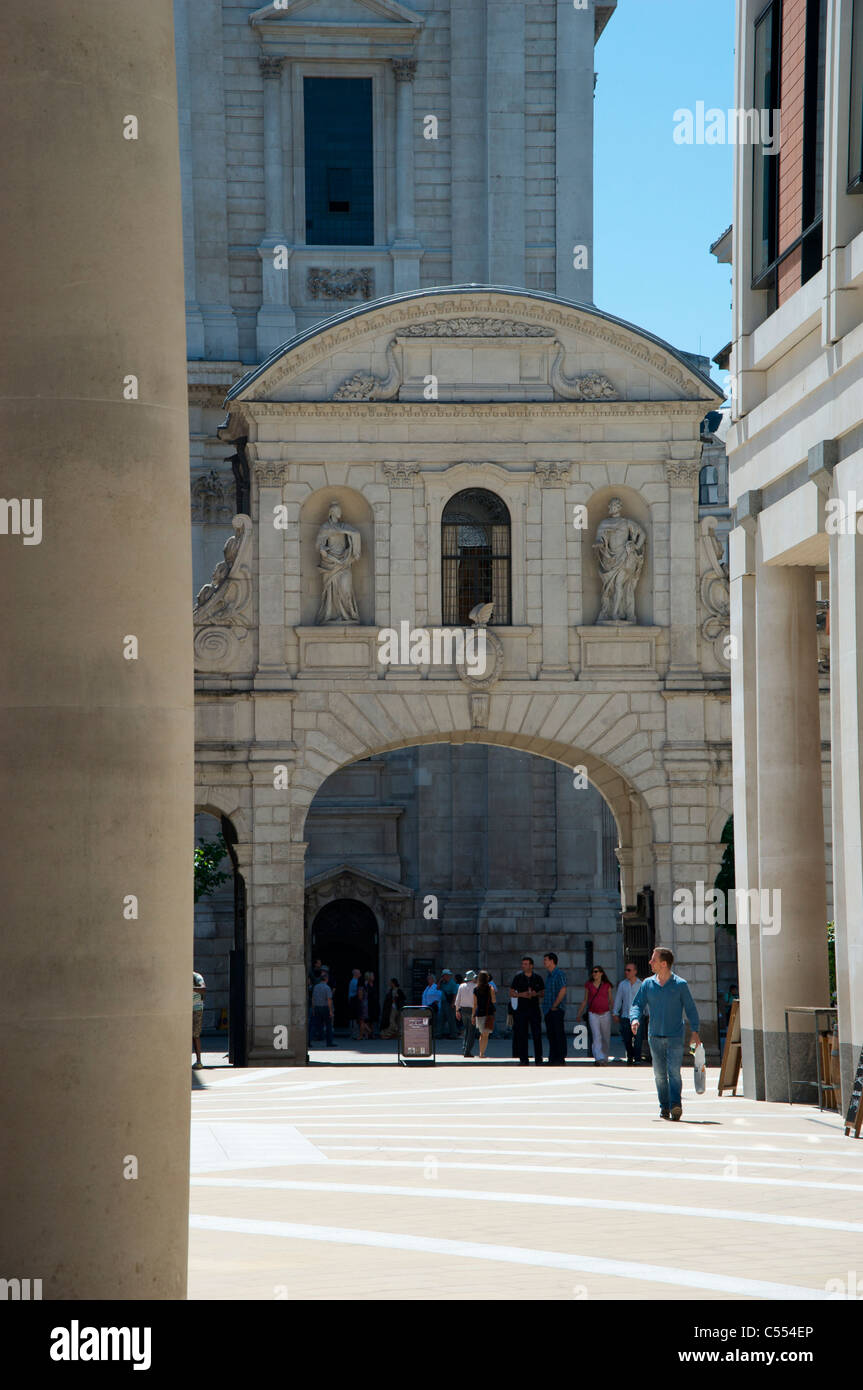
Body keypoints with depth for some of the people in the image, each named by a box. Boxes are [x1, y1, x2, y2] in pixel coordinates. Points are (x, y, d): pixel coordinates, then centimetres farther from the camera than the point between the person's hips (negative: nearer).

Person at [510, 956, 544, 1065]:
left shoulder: (538, 978, 6)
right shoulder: (518, 978, 4)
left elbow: (543, 993, 11)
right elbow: (511, 993, 6)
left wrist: (536, 994, -11)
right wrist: (521, 994, -12)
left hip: (535, 1009, 0)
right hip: (521, 1010, 0)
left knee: (537, 1034, -3)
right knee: (521, 1035, -2)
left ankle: (538, 1059, 1)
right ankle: (523, 1059, 4)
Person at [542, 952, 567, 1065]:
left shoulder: (559, 974, -11)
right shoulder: (548, 974, 17)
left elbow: (563, 990, -18)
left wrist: (554, 1005, -16)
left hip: (557, 1009, -9)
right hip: (548, 1009, 9)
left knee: (559, 1033, -7)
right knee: (551, 1034, 10)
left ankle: (561, 1059, -6)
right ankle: (553, 1059, 13)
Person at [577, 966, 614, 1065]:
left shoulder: (607, 985, 4)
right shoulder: (589, 985, 6)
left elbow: (610, 1000, 9)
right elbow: (585, 1000, 14)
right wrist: (579, 1014, 13)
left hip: (605, 1013, 1)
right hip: (593, 1014, -1)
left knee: (606, 1038, 6)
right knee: (596, 1036, -14)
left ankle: (605, 1058, 19)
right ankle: (599, 1058, -22)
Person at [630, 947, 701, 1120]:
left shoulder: (680, 985, -1)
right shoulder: (647, 984, 7)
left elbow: (690, 1009, 3)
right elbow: (638, 1004, 7)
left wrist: (695, 1031, -3)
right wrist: (635, 1019, -14)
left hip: (675, 1036, -3)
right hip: (655, 1036, 3)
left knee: (674, 1070, -14)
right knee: (659, 1073, 5)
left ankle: (675, 1104, -22)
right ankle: (664, 1106, 14)